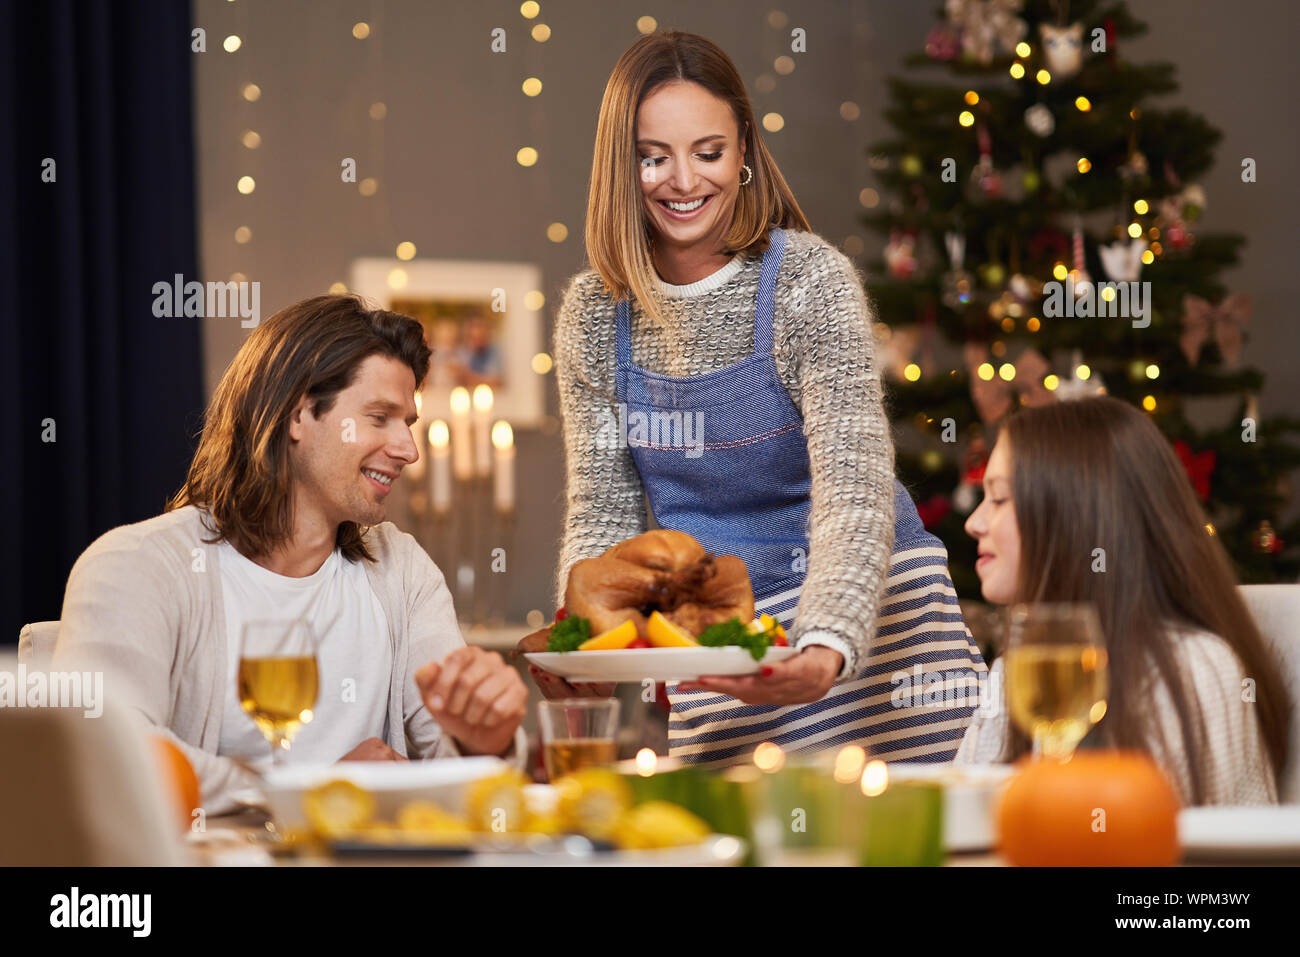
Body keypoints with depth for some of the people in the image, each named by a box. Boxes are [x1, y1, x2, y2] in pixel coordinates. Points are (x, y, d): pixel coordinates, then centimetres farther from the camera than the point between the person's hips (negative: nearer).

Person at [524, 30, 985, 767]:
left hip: (864, 621, -3)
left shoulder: (812, 281, -14)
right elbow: (605, 514, 4)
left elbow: (855, 492, -23)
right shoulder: (593, 316, 0)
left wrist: (825, 652, -40)